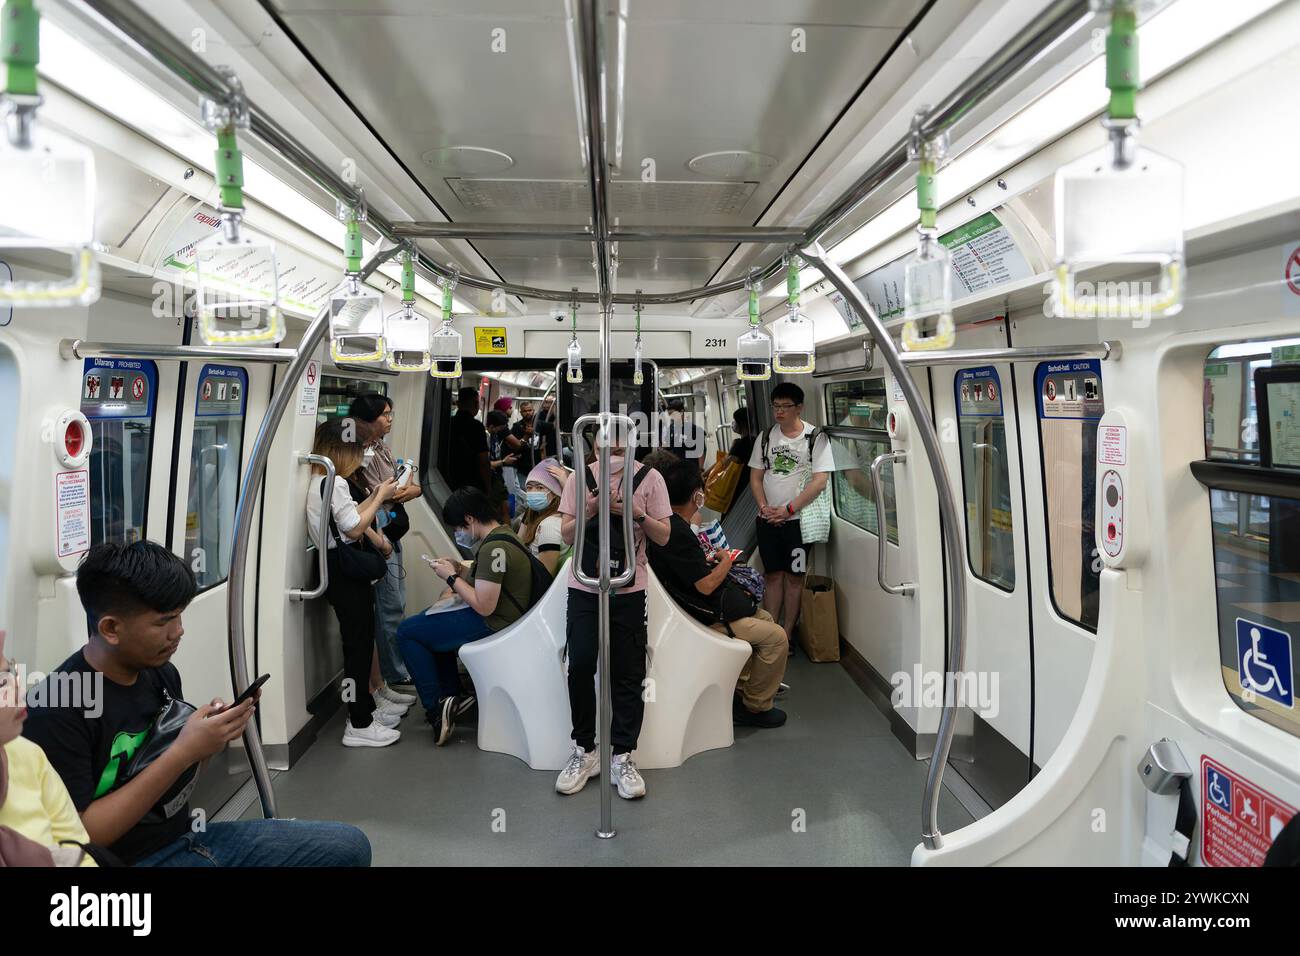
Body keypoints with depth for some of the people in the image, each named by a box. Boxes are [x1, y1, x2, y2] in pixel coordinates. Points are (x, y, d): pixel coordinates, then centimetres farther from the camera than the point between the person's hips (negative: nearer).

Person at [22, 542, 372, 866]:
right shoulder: (55, 710, -20)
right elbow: (79, 838, -20)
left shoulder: (162, 671, 1)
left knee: (350, 846, 3)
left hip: (188, 837, 7)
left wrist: (217, 731, -8)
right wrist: (182, 752, -24)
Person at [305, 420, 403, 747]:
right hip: (344, 570, -11)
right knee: (359, 642, -4)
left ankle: (366, 704, 33)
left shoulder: (322, 481, 14)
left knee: (361, 639, 20)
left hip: (343, 568, 11)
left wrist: (374, 495, 9)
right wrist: (380, 496, -11)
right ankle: (359, 725, 4)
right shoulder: (334, 482, -19)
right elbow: (355, 527, -21)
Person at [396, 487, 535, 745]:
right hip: (504, 616, 11)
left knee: (407, 632, -3)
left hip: (492, 625, -11)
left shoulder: (493, 548, -25)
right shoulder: (503, 533, 7)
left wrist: (451, 577, -15)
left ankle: (436, 707, 0)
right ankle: (452, 695, 23)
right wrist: (459, 569, 7)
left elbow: (484, 606, -26)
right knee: (429, 621, 29)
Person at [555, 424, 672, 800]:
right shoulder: (579, 477, 4)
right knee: (580, 665, -5)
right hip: (584, 587, 1)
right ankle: (583, 750, 14)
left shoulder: (649, 478, 1)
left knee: (628, 674, 3)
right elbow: (566, 533, 2)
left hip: (629, 589, 0)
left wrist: (638, 514, -17)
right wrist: (591, 510, -15)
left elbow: (663, 536, 1)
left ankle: (622, 757, 14)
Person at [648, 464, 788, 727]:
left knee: (765, 618, 22)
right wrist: (726, 561, -7)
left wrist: (708, 561, 10)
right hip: (708, 617, -11)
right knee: (775, 636, -8)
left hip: (704, 607, 11)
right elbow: (706, 585, -25)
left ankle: (742, 686, 28)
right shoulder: (679, 533, -27)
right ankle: (755, 707, 5)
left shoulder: (668, 523, 4)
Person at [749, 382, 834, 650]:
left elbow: (820, 480, -12)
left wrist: (788, 509, -14)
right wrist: (764, 507, -7)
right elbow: (755, 477, 10)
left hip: (798, 519, -3)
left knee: (794, 578, 5)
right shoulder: (766, 437, 7)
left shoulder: (816, 438, -6)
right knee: (773, 576, 8)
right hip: (768, 520, 3)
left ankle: (787, 635, 14)